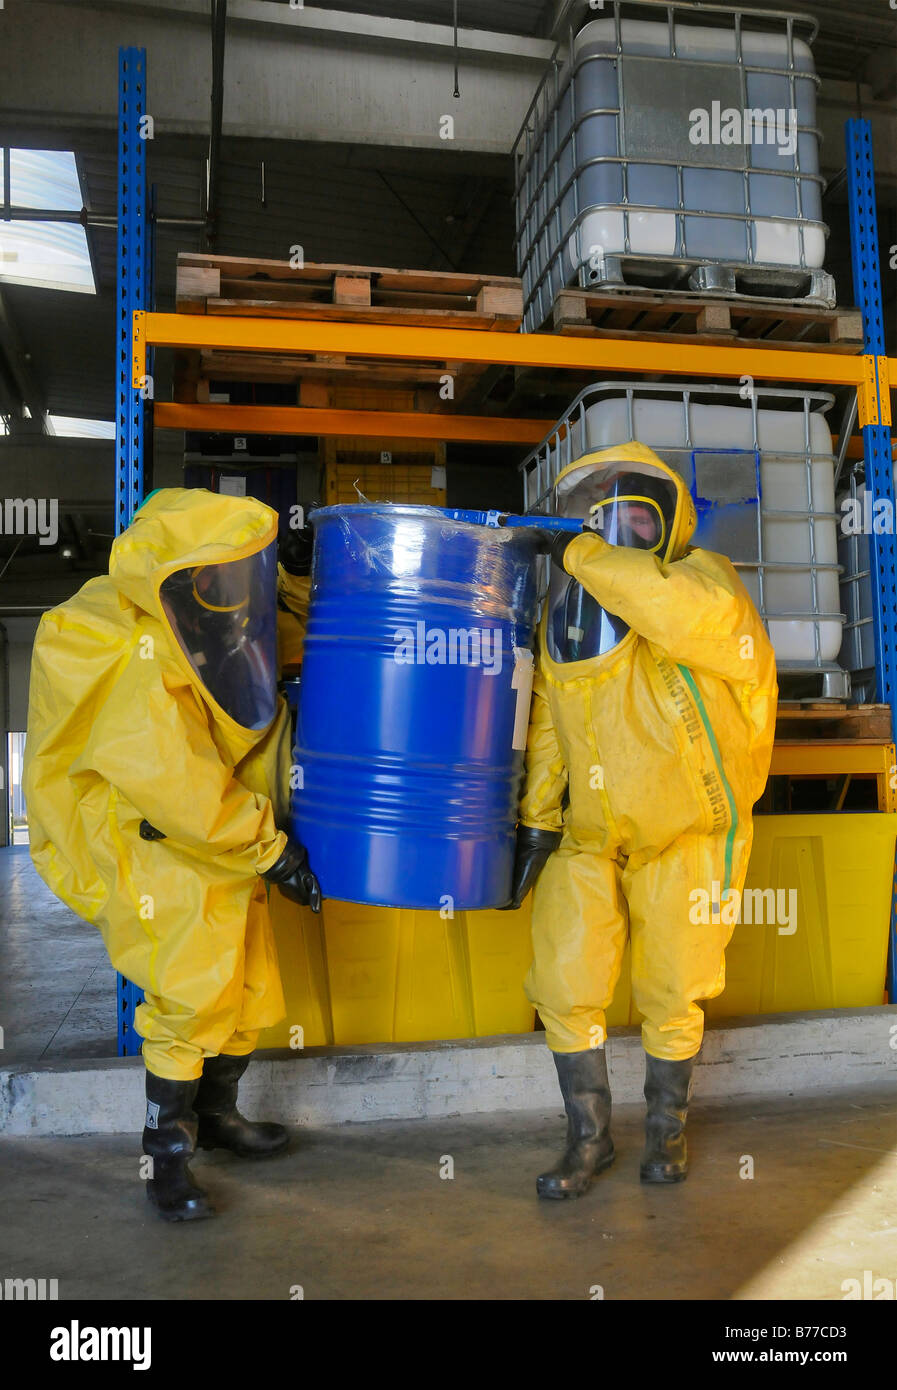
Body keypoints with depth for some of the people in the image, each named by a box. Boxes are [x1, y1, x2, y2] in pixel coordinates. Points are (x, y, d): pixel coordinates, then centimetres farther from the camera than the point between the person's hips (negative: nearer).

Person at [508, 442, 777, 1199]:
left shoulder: (704, 579, -14)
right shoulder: (564, 610, 0)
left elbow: (686, 611, -40)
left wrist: (581, 552, -30)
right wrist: (536, 819, 9)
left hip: (686, 837, -3)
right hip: (589, 839, 4)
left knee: (671, 997, 11)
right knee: (565, 992, 3)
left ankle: (667, 1128, 37)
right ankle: (590, 1137, 26)